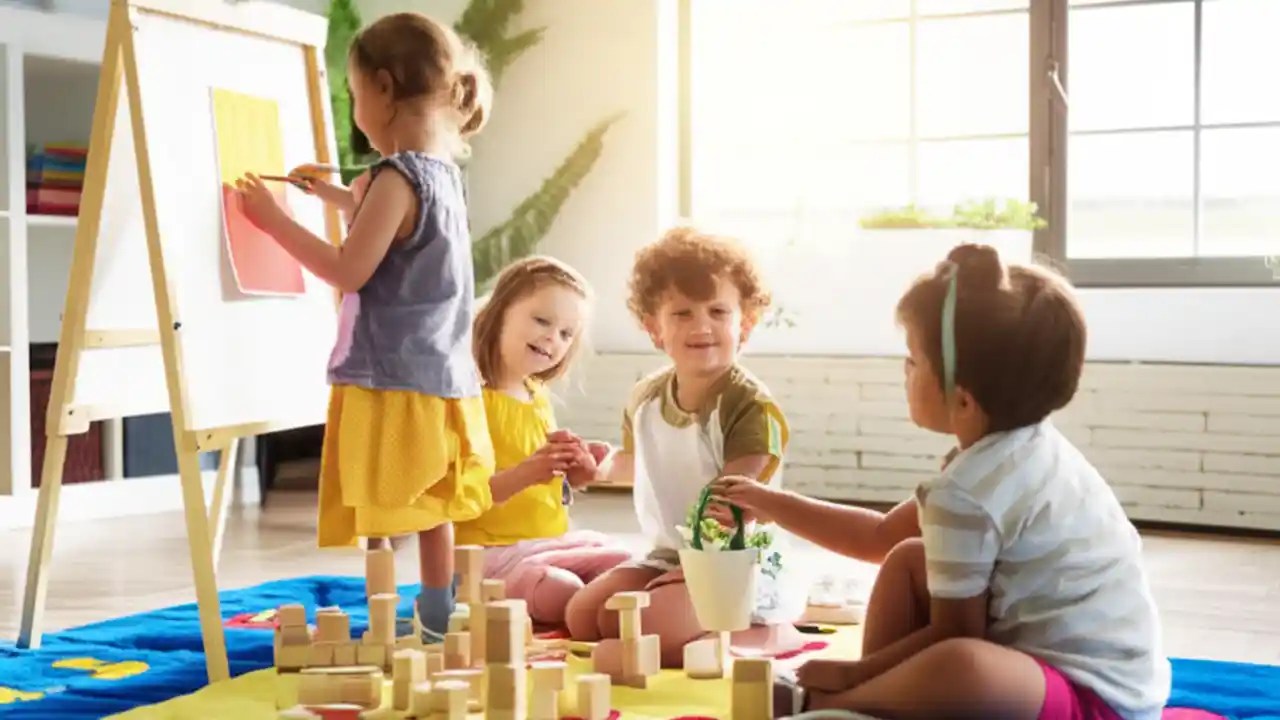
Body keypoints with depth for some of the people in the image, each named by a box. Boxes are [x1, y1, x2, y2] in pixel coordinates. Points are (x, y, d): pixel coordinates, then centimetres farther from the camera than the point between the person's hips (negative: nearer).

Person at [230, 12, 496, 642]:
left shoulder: (396, 178, -19)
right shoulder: (443, 173, 8)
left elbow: (349, 271, -20)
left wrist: (274, 219, -12)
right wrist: (334, 196, 33)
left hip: (389, 382, -9)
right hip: (441, 376, 9)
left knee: (373, 521, -1)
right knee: (430, 513, 19)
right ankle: (436, 619, 29)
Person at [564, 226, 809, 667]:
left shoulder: (751, 406, -19)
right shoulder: (645, 398, 4)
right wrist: (600, 467, 9)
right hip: (668, 556, 9)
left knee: (652, 629, -28)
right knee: (583, 616, 1)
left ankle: (773, 635, -5)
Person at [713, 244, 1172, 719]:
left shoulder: (966, 494, -25)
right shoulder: (1012, 450, 7)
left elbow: (953, 639, -15)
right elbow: (883, 536, 18)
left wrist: (855, 672, -2)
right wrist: (769, 504, 23)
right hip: (1049, 656, 11)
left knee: (957, 668, -40)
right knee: (909, 559, 17)